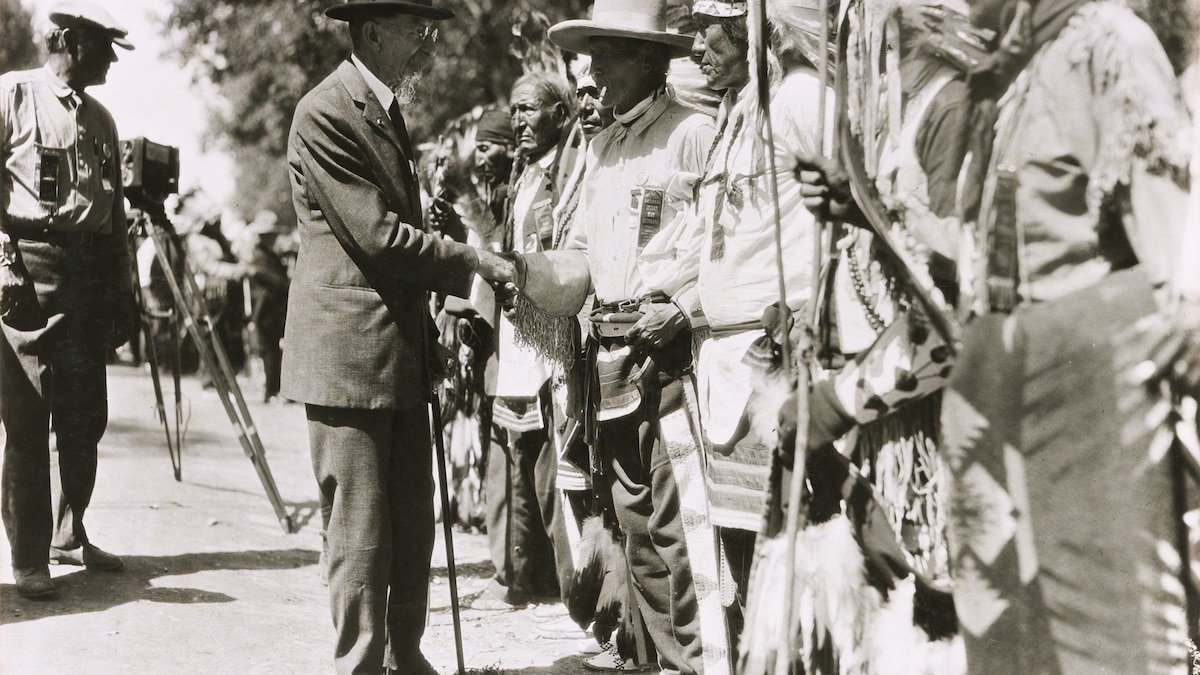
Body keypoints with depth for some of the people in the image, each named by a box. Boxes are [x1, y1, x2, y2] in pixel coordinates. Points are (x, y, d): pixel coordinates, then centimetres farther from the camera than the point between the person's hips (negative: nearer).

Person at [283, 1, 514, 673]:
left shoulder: (389, 108, 17)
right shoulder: (325, 115, -14)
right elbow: (378, 234, -19)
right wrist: (472, 261, -12)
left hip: (402, 351, 9)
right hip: (348, 352, -9)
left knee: (414, 522, 13)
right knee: (361, 531, -3)